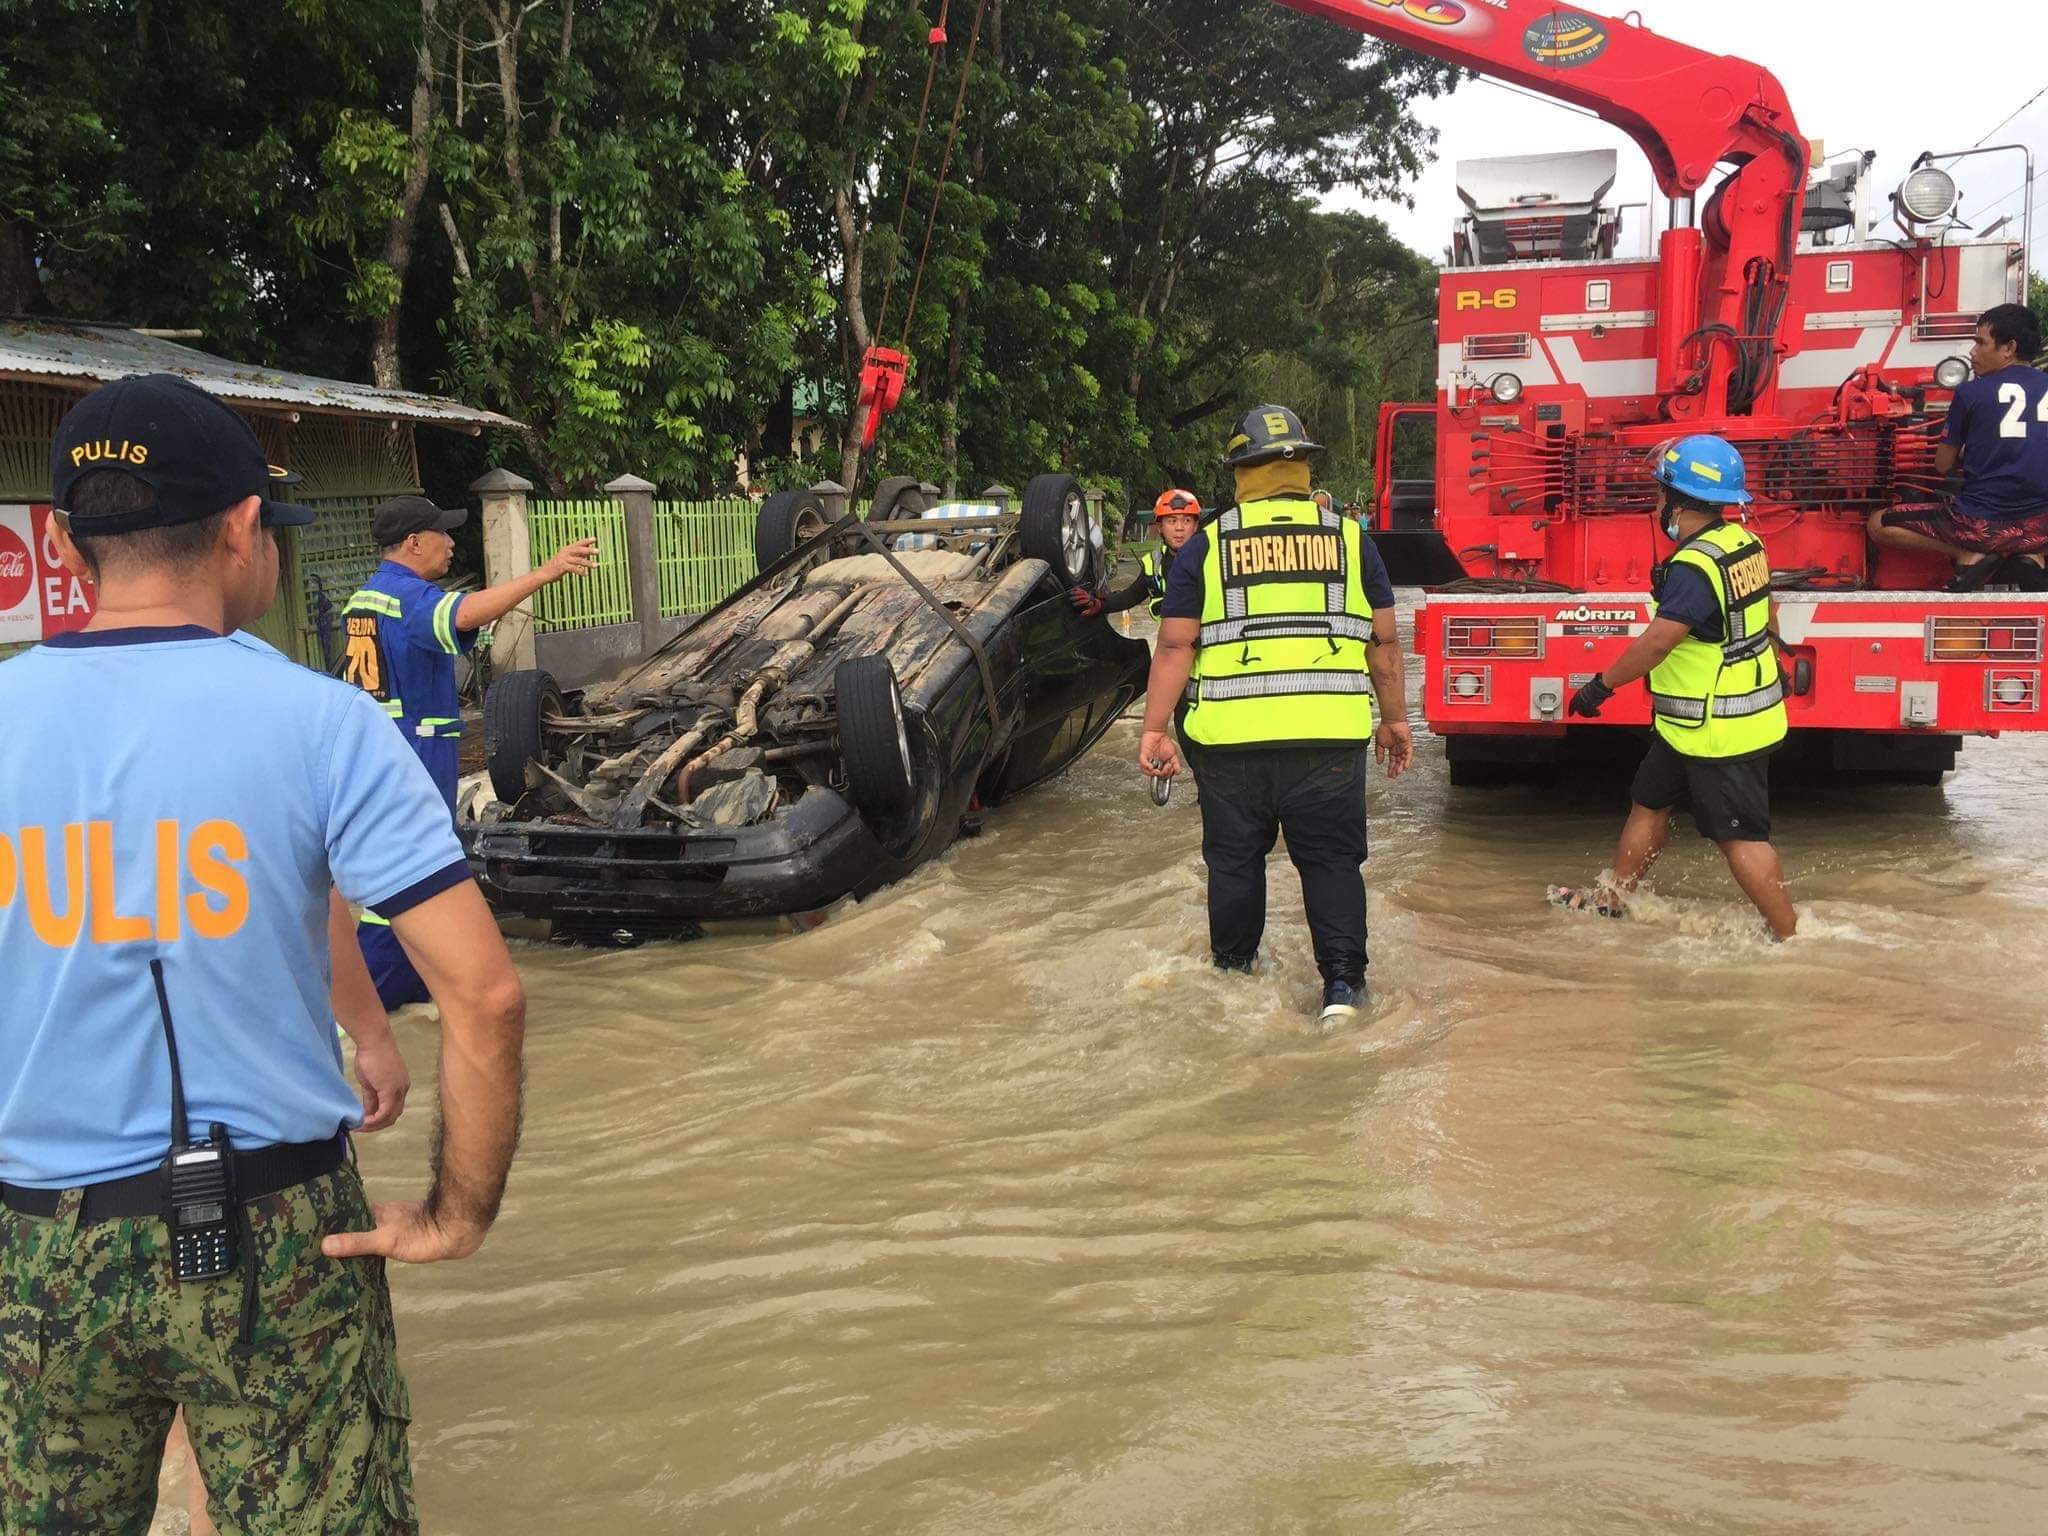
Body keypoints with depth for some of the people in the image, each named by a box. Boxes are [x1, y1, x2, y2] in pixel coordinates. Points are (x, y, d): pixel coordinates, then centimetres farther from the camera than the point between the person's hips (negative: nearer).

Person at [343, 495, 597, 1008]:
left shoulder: (362, 598, 14)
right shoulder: (409, 596, -17)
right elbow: (465, 614, -38)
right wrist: (544, 573, -47)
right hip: (416, 754, -10)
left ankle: (414, 983, 31)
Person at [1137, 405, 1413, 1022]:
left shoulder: (1207, 546, 3)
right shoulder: (1349, 539, 6)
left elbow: (1175, 646, -1)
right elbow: (1384, 640, 9)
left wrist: (1155, 729, 3)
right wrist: (1395, 720, 18)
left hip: (1233, 734, 0)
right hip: (1329, 733, 0)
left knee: (1234, 856, 14)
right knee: (1331, 857, 7)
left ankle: (1232, 968, 28)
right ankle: (1342, 978, 0)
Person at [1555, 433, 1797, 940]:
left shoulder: (1696, 566, -25)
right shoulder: (1742, 542, 4)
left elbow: (1656, 642, -27)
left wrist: (1601, 685, -16)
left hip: (1719, 730, -10)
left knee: (1741, 836, -2)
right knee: (1649, 803, 20)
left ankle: (1789, 936, 5)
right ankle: (1612, 899, 33)